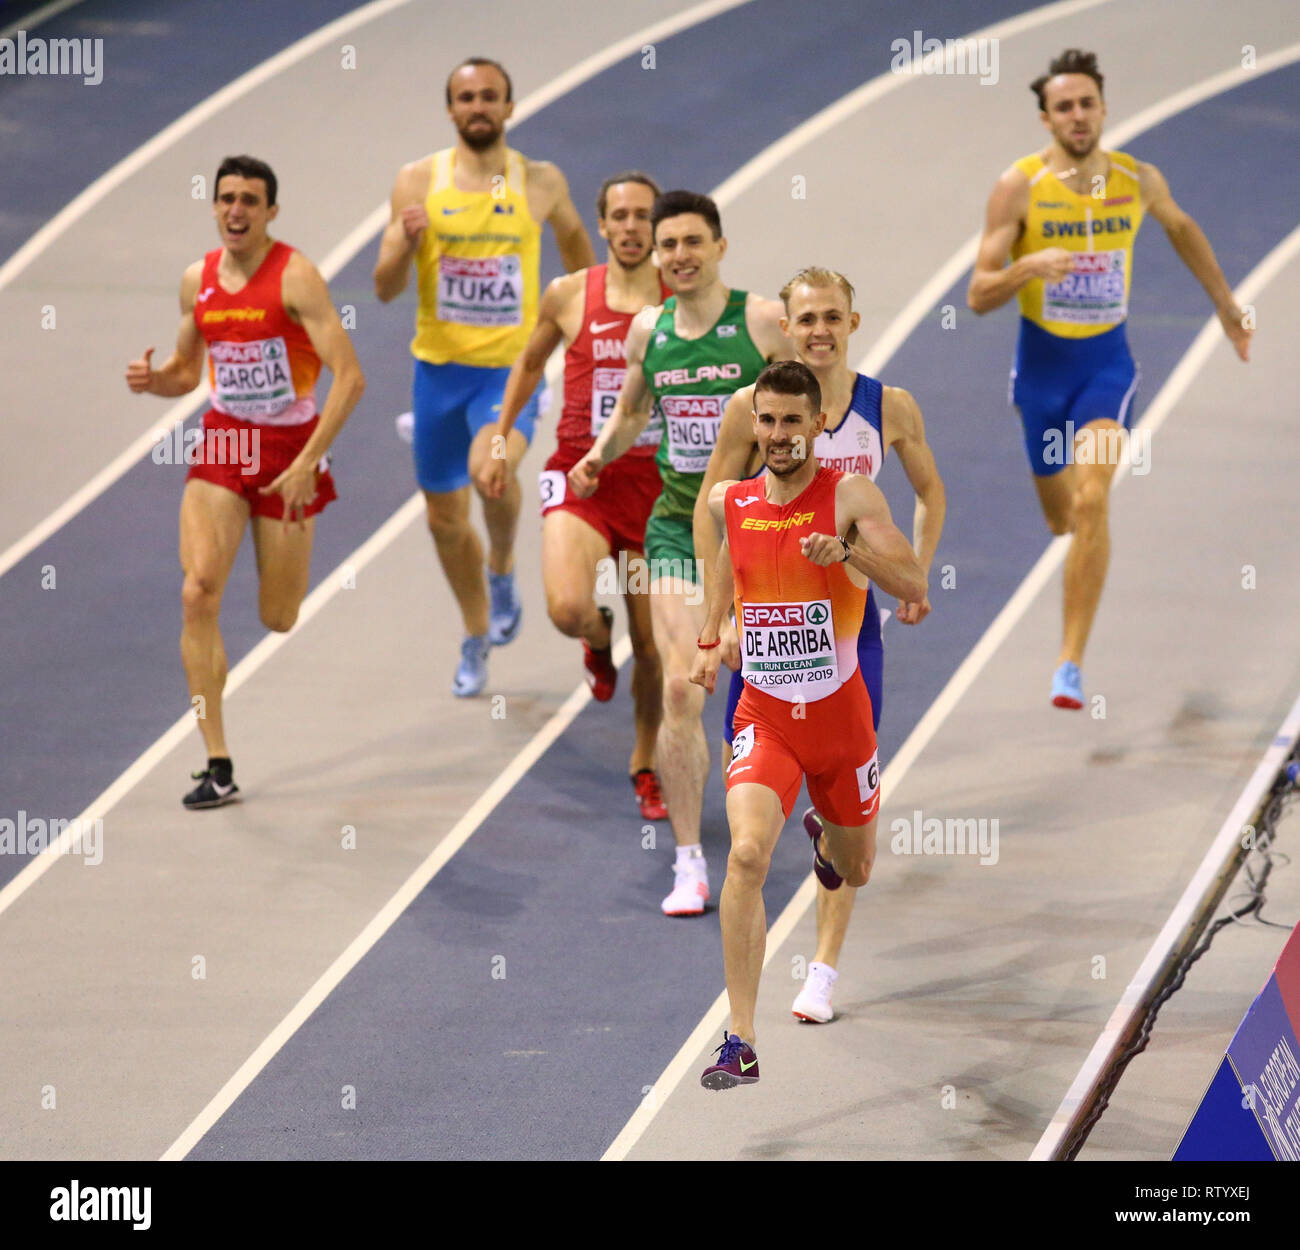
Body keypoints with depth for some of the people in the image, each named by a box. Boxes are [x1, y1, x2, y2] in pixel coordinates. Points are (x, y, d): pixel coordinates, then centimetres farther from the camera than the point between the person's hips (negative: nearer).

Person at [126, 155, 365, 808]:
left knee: (278, 621, 5)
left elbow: (349, 375, -19)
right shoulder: (196, 281, 3)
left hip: (290, 452, -4)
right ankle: (217, 766, -15)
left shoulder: (296, 277, -14)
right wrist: (151, 379, -5)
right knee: (198, 593, -16)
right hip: (222, 444, 4)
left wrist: (307, 463, -24)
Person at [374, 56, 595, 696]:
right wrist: (405, 244, -24)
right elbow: (385, 289, -4)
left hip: (511, 367, -2)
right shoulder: (418, 181, -3)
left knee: (493, 467, -31)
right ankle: (476, 636, 35)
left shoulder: (541, 182, -3)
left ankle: (503, 570, 0)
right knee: (444, 515, 11)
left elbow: (573, 237, 20)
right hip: (439, 366, 2)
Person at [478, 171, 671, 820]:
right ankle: (599, 642, 13)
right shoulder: (568, 296, 1)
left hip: (653, 481, 1)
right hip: (579, 475, -1)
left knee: (652, 642, 5)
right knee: (568, 608, -26)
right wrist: (499, 442, 17)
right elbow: (529, 363, 19)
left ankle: (645, 765, 29)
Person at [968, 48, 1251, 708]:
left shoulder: (1138, 181, -4)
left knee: (1091, 503, -21)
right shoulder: (1019, 188, -12)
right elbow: (979, 295, -13)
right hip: (1042, 361, 0)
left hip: (1108, 361, 0)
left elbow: (1180, 227, 20)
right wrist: (1028, 266, -33)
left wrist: (1225, 305, 27)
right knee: (1060, 517, 15)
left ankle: (1071, 662, -19)